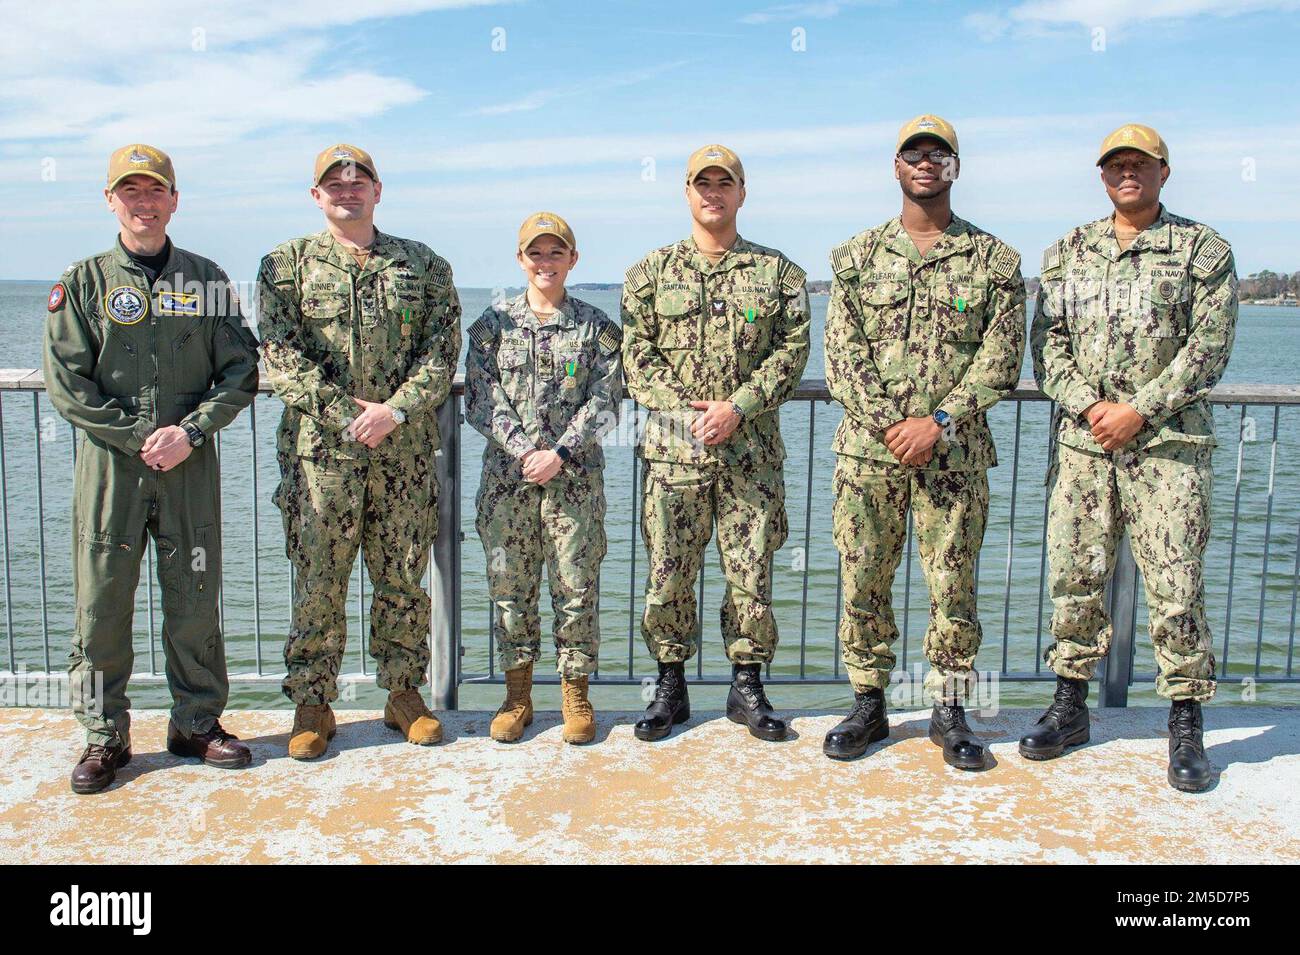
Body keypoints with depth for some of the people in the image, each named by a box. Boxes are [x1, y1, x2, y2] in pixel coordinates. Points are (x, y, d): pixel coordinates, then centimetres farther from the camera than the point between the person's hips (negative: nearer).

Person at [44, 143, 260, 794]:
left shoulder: (208, 281, 8)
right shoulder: (82, 282, 5)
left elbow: (240, 372, 4)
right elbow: (66, 383, -2)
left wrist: (189, 431, -10)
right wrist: (141, 437, -10)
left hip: (191, 464, 1)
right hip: (110, 464, -1)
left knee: (195, 600, 7)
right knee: (101, 602, 2)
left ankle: (197, 722, 21)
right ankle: (105, 735, 16)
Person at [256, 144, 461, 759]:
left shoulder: (424, 265, 10)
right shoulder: (286, 265, 6)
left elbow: (442, 351, 2)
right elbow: (282, 358, -4)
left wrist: (395, 410, -13)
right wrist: (347, 414, -13)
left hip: (405, 451, 2)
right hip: (319, 450, -1)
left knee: (402, 579, 9)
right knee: (318, 582, 2)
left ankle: (404, 692, 22)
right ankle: (312, 704, 15)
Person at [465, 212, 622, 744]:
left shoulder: (595, 326, 5)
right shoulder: (494, 324, 7)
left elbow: (603, 402, -2)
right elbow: (481, 400, 0)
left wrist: (559, 453, -14)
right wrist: (523, 451, -12)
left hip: (575, 478, -1)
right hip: (506, 477, 1)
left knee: (576, 585, 2)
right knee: (509, 586, 6)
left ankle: (575, 694, 16)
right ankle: (517, 695, 19)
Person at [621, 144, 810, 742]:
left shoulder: (776, 272, 8)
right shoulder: (652, 272, 10)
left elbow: (792, 350, 0)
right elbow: (636, 355, 4)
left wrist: (737, 406, -13)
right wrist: (684, 407, -11)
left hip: (751, 451, 0)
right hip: (673, 450, 0)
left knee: (751, 573, 4)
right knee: (668, 574, 4)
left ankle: (747, 686, 19)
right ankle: (670, 686, 18)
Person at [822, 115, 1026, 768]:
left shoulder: (993, 259, 6)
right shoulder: (857, 256, 8)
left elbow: (1000, 357, -2)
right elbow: (842, 353, 0)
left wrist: (939, 422, -13)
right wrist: (889, 424, -12)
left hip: (956, 453, -1)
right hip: (867, 449, 1)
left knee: (953, 585, 4)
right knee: (863, 581, 6)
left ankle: (950, 712, 19)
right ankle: (867, 703, 20)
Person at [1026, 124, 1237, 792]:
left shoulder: (1202, 249, 5)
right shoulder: (1067, 252, 13)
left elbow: (1208, 347, -4)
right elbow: (1047, 342, 7)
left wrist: (1139, 410, -13)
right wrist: (1087, 406, -9)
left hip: (1169, 443, -3)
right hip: (1081, 443, 3)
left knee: (1176, 586, -3)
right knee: (1074, 578, 7)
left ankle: (1186, 726, 9)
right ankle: (1070, 707, 20)